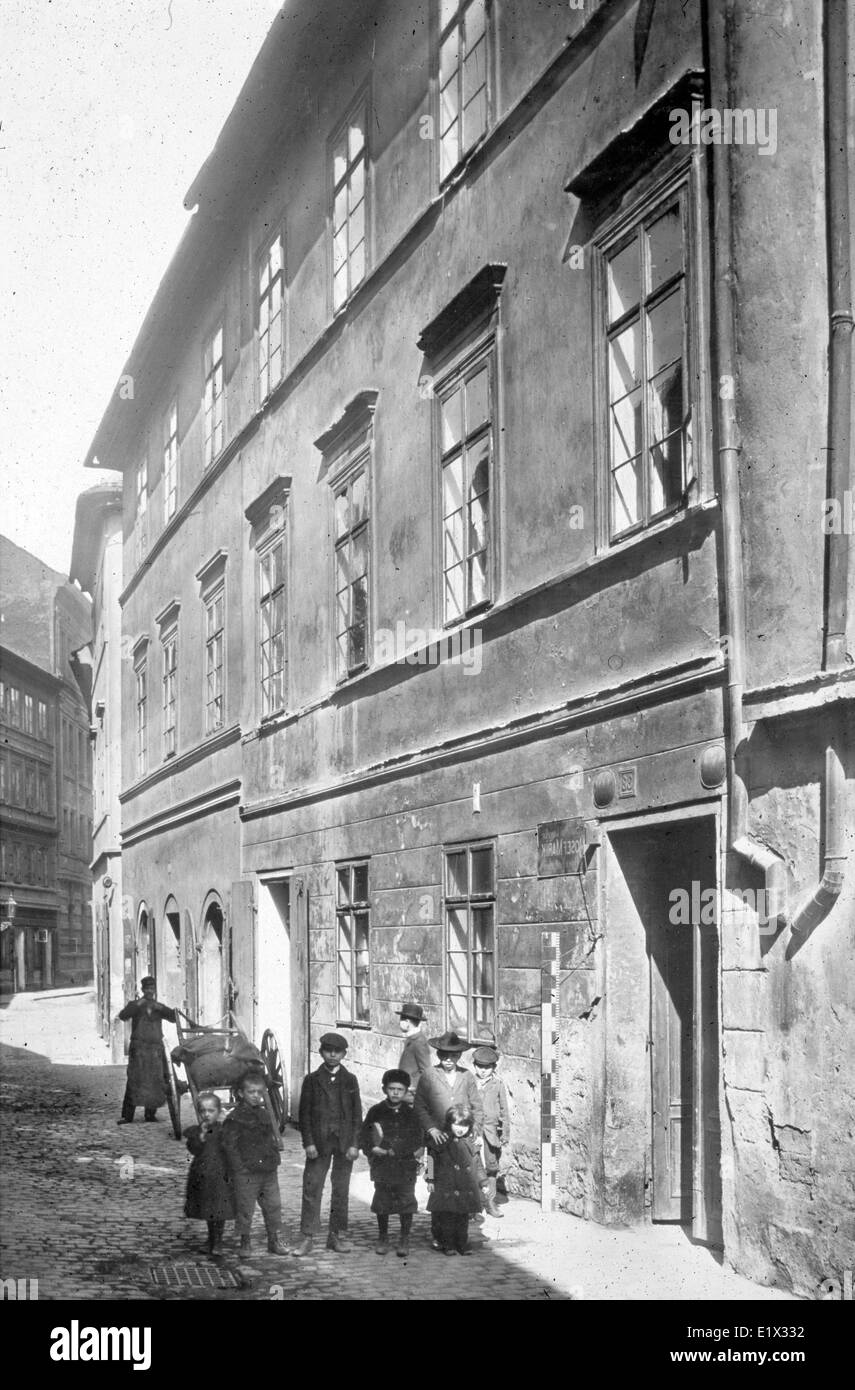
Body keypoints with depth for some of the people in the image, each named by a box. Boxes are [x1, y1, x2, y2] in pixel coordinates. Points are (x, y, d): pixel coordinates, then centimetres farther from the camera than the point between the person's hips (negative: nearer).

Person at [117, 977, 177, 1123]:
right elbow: (123, 1016, -9)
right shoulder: (135, 1005, 9)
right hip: (138, 1048, -3)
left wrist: (160, 1008, -12)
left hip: (156, 1048, 3)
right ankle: (127, 1115, -11)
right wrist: (138, 1005, -20)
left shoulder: (159, 1007, 15)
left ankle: (151, 1113, 11)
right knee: (135, 1080, -10)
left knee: (155, 1081, 1)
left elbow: (173, 1017, 2)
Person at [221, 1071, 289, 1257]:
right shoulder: (235, 1118, -10)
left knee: (274, 1206, 9)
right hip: (246, 1175, -6)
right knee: (245, 1208, 3)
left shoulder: (264, 1114, 12)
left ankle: (275, 1240, 19)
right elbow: (229, 1146, -12)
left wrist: (274, 1159, 13)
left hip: (268, 1171, 6)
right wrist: (240, 1168, -14)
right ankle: (245, 1242, 18)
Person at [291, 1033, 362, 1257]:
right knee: (311, 1189, -4)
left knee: (341, 1190, 6)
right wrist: (308, 1142, -6)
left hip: (344, 1142, 1)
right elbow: (304, 1113, 4)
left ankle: (338, 1236, 15)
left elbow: (357, 1113, 5)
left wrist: (355, 1144, -3)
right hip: (319, 1142, -1)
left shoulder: (350, 1080, 8)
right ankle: (307, 1237, 1)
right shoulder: (312, 1080, 6)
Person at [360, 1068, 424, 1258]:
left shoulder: (411, 1113, 6)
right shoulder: (376, 1112, 2)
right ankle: (382, 1238, 22)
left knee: (406, 1203, -3)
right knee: (382, 1203, 5)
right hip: (382, 1167, 0)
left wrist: (413, 1153, -9)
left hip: (406, 1167, 0)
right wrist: (385, 1152, -8)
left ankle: (404, 1240, 10)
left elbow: (419, 1143, 10)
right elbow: (364, 1140, 2)